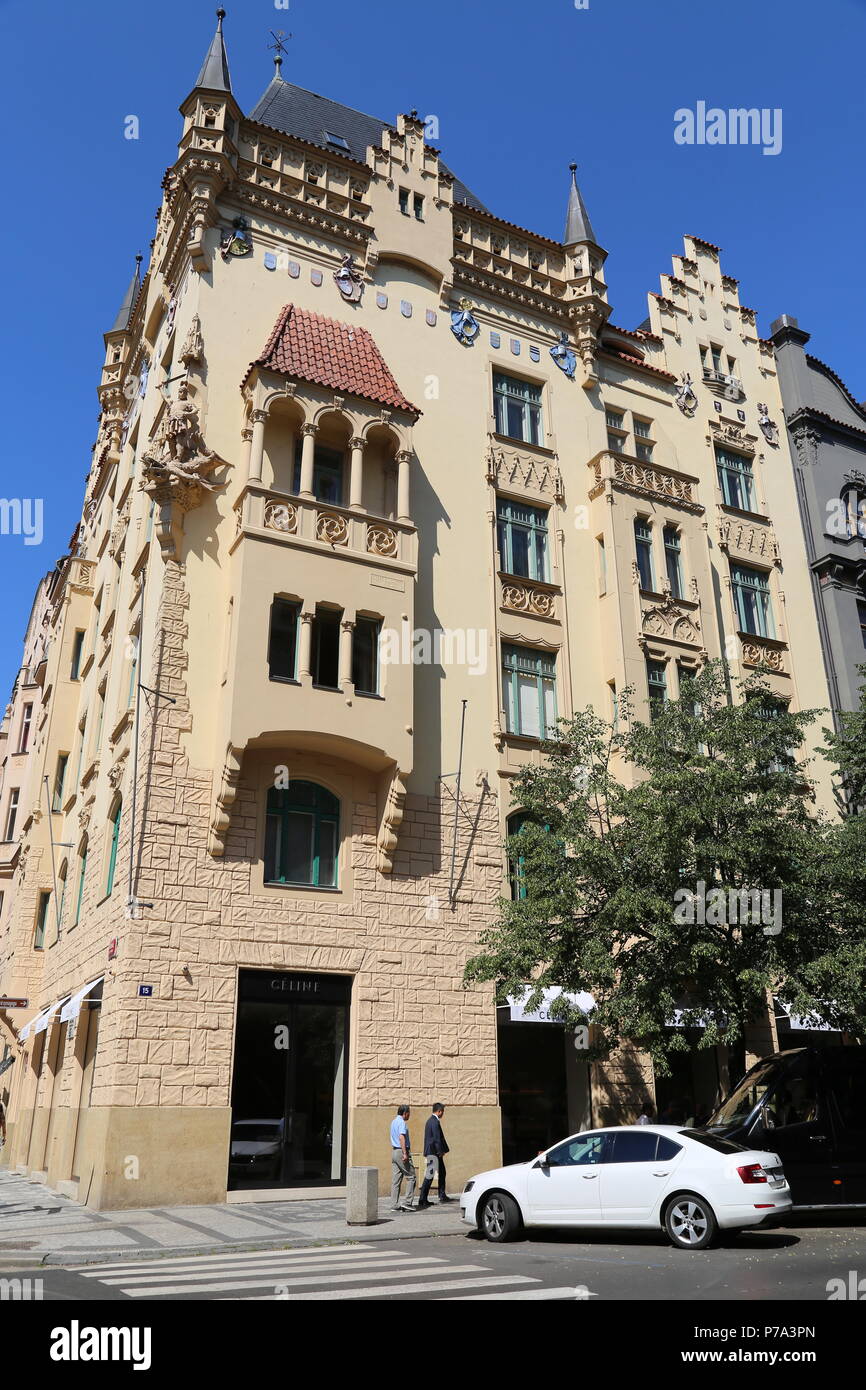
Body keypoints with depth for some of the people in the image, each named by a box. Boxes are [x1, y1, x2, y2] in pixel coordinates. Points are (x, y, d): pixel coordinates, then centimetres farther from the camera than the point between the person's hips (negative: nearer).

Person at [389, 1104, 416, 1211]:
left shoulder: (393, 1121, 16)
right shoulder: (402, 1123, -13)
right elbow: (401, 1137, -24)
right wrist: (405, 1153, -26)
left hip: (394, 1151, 9)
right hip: (401, 1151, -9)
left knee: (396, 1180, 8)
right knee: (411, 1177, 0)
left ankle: (395, 1205, 8)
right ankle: (407, 1202, -3)